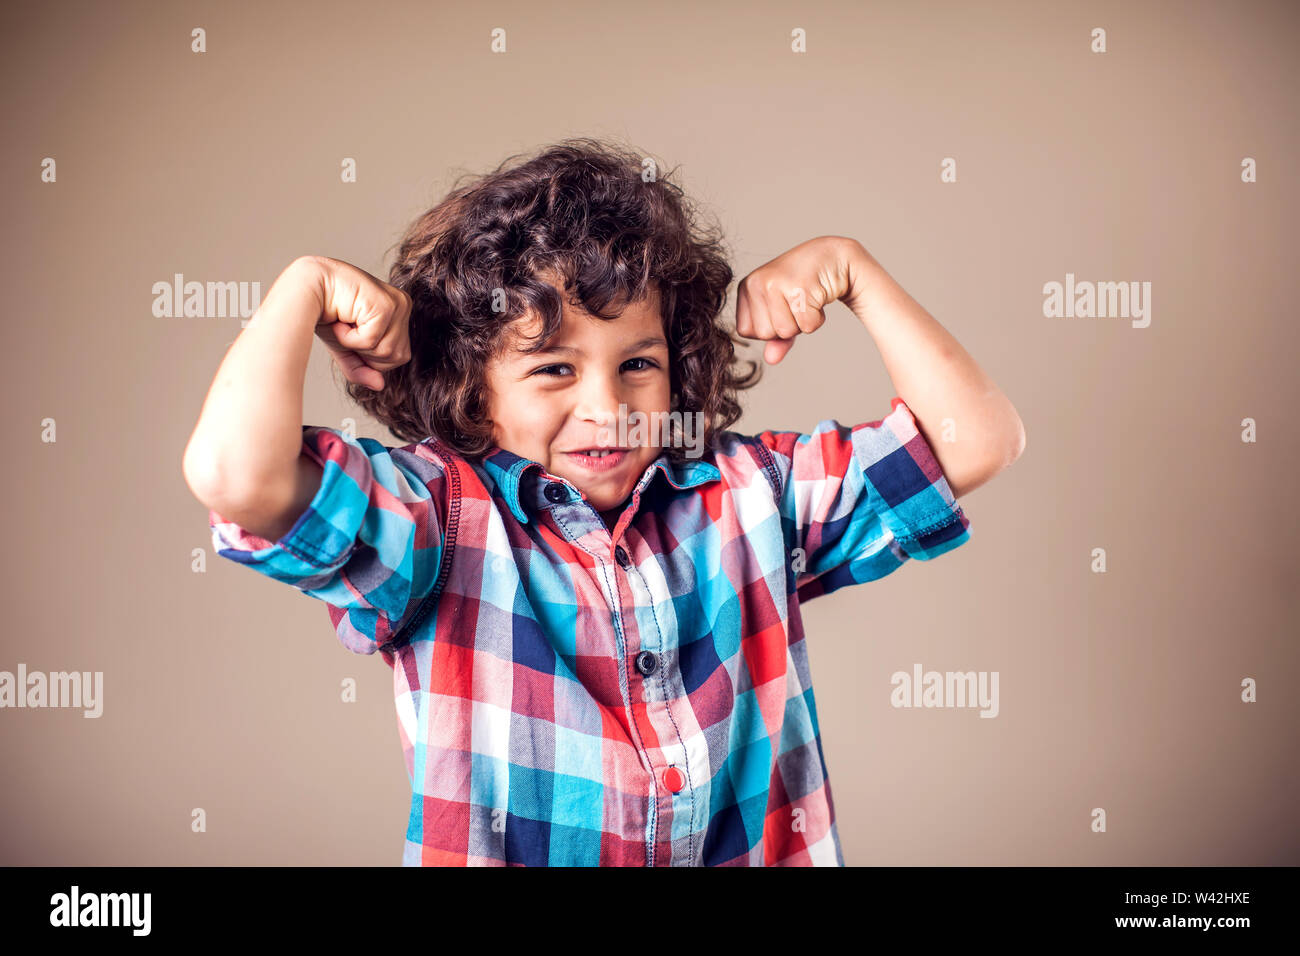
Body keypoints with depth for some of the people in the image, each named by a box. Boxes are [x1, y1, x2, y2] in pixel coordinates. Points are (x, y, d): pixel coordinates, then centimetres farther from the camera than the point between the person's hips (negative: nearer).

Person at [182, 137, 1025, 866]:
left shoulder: (750, 496, 6)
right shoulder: (434, 516, -5)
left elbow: (977, 441, 6)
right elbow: (234, 475, -21)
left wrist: (848, 268, 3)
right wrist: (306, 287, -8)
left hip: (760, 847, 3)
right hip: (505, 850, -2)